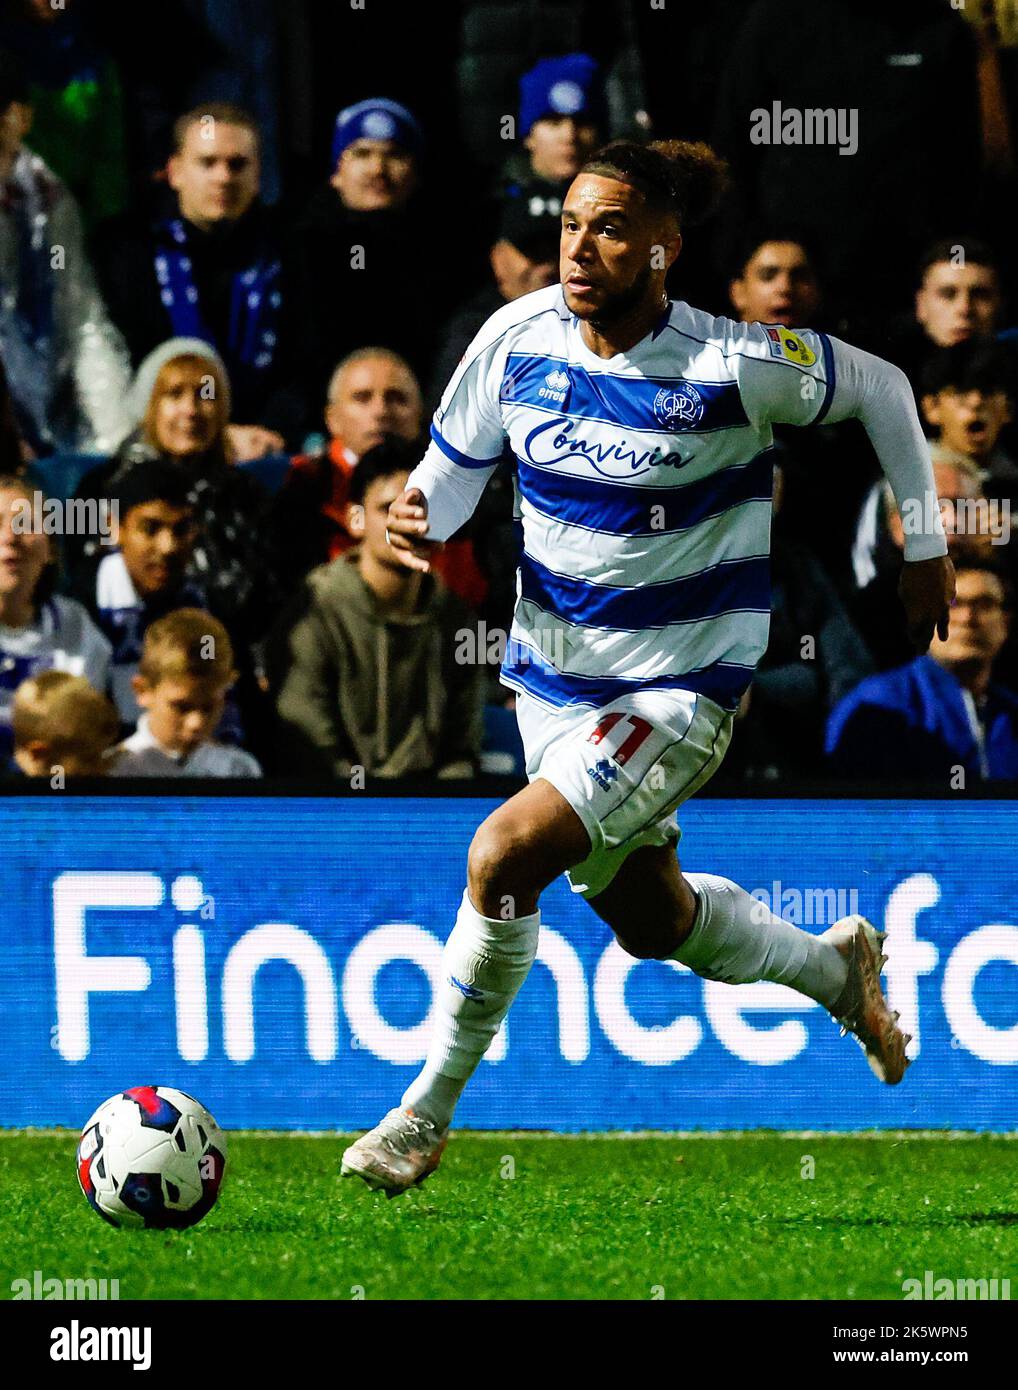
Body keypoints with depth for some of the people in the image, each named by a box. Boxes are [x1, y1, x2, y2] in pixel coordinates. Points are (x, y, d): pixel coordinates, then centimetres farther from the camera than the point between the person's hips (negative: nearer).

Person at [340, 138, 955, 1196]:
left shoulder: (734, 365, -20)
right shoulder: (517, 337, -9)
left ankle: (426, 1115, -7)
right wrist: (418, 516, -19)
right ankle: (837, 968, 52)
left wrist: (925, 546, 4)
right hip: (553, 675, 6)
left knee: (505, 852, -24)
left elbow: (881, 388, -3)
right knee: (652, 924, 22)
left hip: (681, 689, -6)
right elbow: (455, 463, 4)